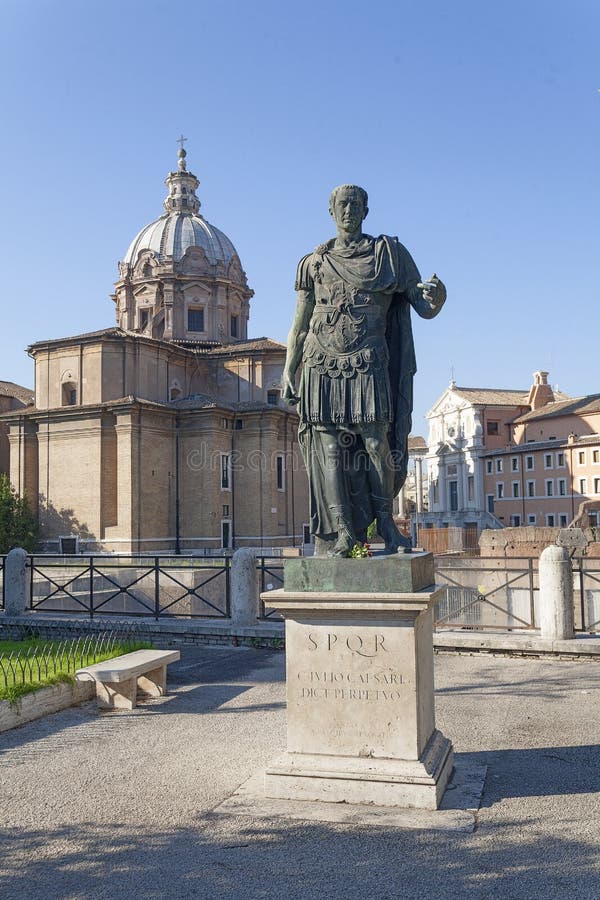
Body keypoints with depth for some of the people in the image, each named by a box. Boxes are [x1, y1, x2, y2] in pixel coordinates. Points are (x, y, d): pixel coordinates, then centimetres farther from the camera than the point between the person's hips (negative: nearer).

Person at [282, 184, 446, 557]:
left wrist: (436, 296, -20)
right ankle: (339, 531, -2)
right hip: (322, 365, 1)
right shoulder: (315, 262, 14)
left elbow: (425, 308, 4)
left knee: (376, 444, -7)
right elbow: (300, 324, 16)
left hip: (368, 363, -1)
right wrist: (289, 372, 10)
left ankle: (384, 520, 10)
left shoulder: (389, 253, 10)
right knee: (329, 448, -5)